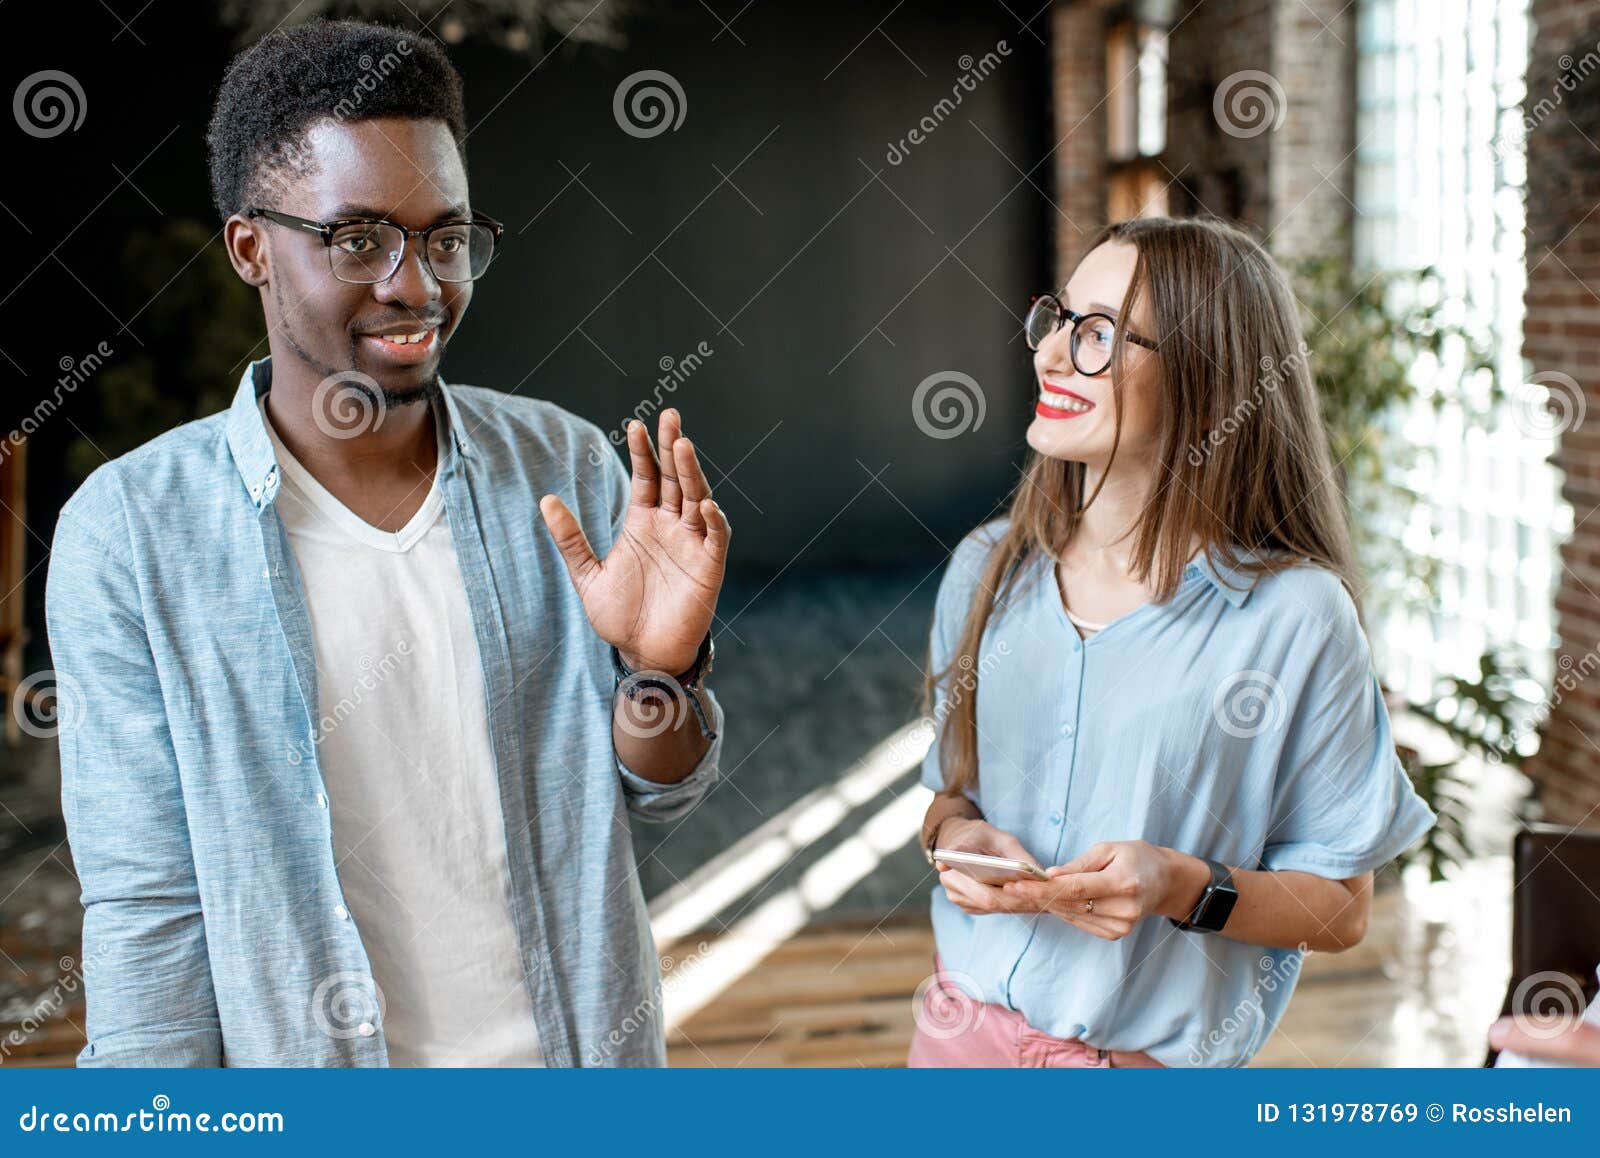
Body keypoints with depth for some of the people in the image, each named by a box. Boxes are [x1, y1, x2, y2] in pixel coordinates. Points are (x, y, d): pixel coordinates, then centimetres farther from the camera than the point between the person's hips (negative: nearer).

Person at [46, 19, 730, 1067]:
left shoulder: (567, 465, -8)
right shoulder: (127, 535, -15)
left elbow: (659, 792, -2)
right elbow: (148, 906, -11)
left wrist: (664, 668, -21)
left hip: (587, 1047, 2)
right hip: (304, 1092, -2)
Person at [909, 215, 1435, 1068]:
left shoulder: (1296, 616, -15)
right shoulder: (985, 569, -1)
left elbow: (1340, 908, -9)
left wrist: (1181, 888, -24)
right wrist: (953, 834, -10)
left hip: (1147, 1062, -3)